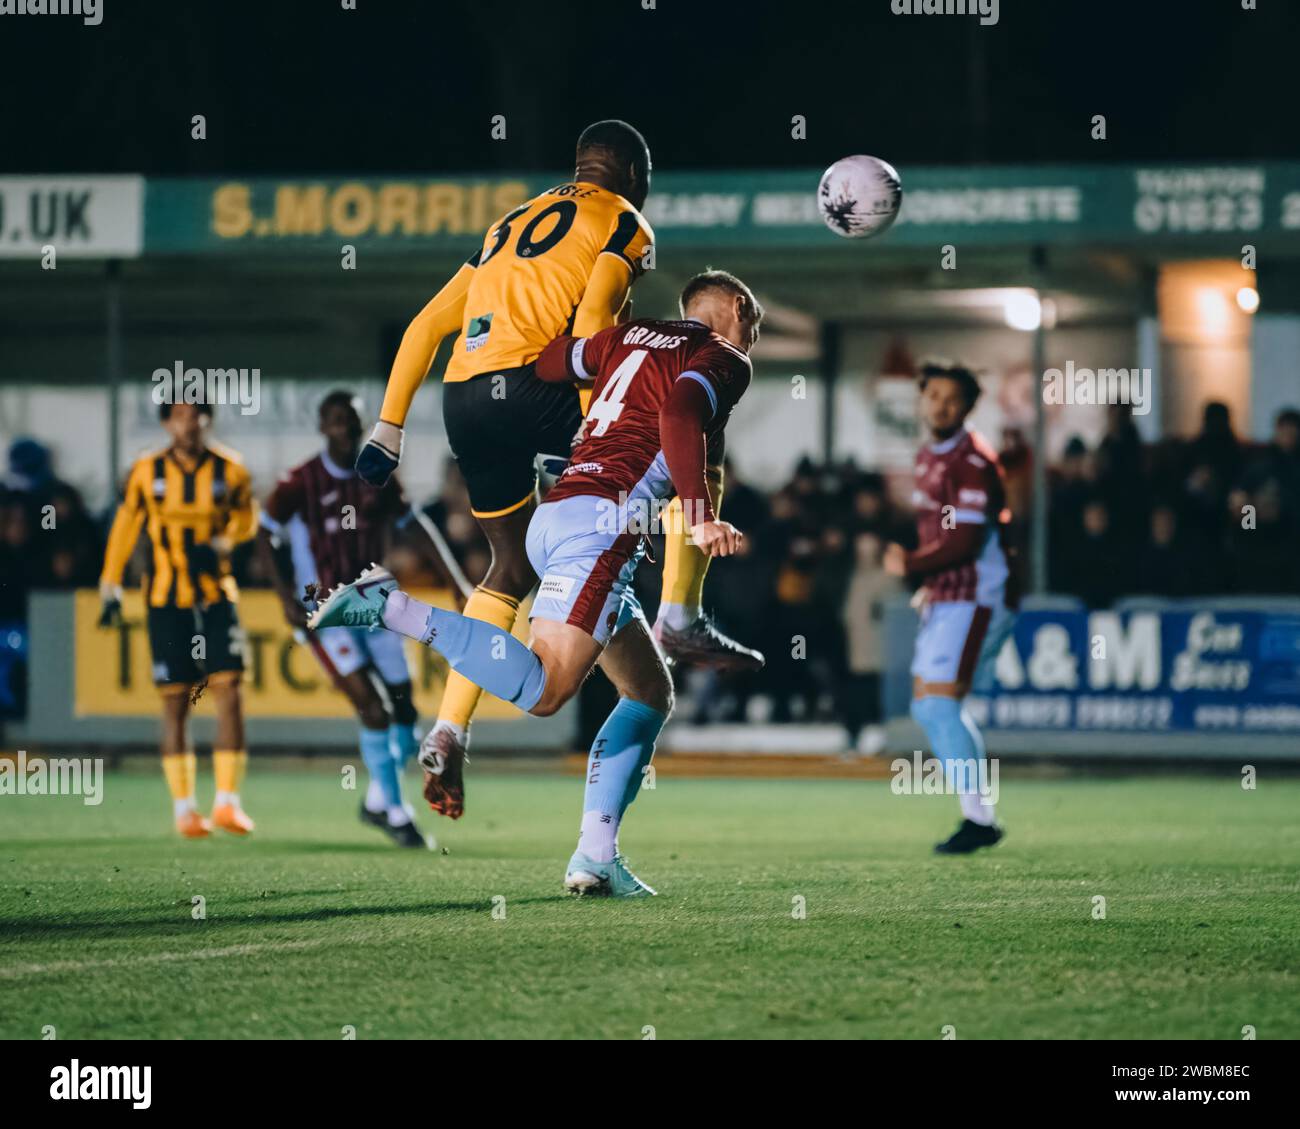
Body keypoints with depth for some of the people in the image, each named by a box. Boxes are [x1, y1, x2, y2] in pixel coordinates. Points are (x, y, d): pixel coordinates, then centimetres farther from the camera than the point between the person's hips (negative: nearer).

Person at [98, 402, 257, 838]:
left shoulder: (228, 469, 1)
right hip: (166, 602, -1)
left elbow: (246, 517, 14)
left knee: (229, 693, -10)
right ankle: (184, 807, 7)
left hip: (216, 594, 1)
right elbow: (125, 527, 7)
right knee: (175, 701, 0)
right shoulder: (147, 472, -1)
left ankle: (227, 802, -6)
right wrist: (110, 589, 8)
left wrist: (220, 544, -5)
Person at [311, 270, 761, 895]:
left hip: (552, 511, 9)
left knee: (651, 692, 14)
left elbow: (543, 363, 23)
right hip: (602, 519, -9)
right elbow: (679, 412, -17)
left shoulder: (632, 336, 24)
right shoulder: (724, 362, 3)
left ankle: (595, 855, 6)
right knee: (543, 690, -19)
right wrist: (700, 516, -21)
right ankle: (394, 608, -19)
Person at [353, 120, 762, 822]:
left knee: (513, 568, 19)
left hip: (462, 398, 7)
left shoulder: (513, 224, 30)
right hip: (527, 386, -7)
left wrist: (389, 427, 23)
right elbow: (591, 321, -9)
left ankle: (448, 736, 9)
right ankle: (679, 616, -3)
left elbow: (426, 327, 24)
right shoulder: (624, 223, 9)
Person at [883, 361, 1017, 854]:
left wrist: (910, 564, -12)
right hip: (945, 598, 10)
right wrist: (929, 583, 15)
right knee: (926, 706, 10)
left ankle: (979, 818, -14)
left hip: (976, 598, -10)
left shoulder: (971, 462, -15)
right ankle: (978, 814, 14)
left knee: (938, 701, -16)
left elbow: (966, 540, -21)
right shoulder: (927, 457, 16)